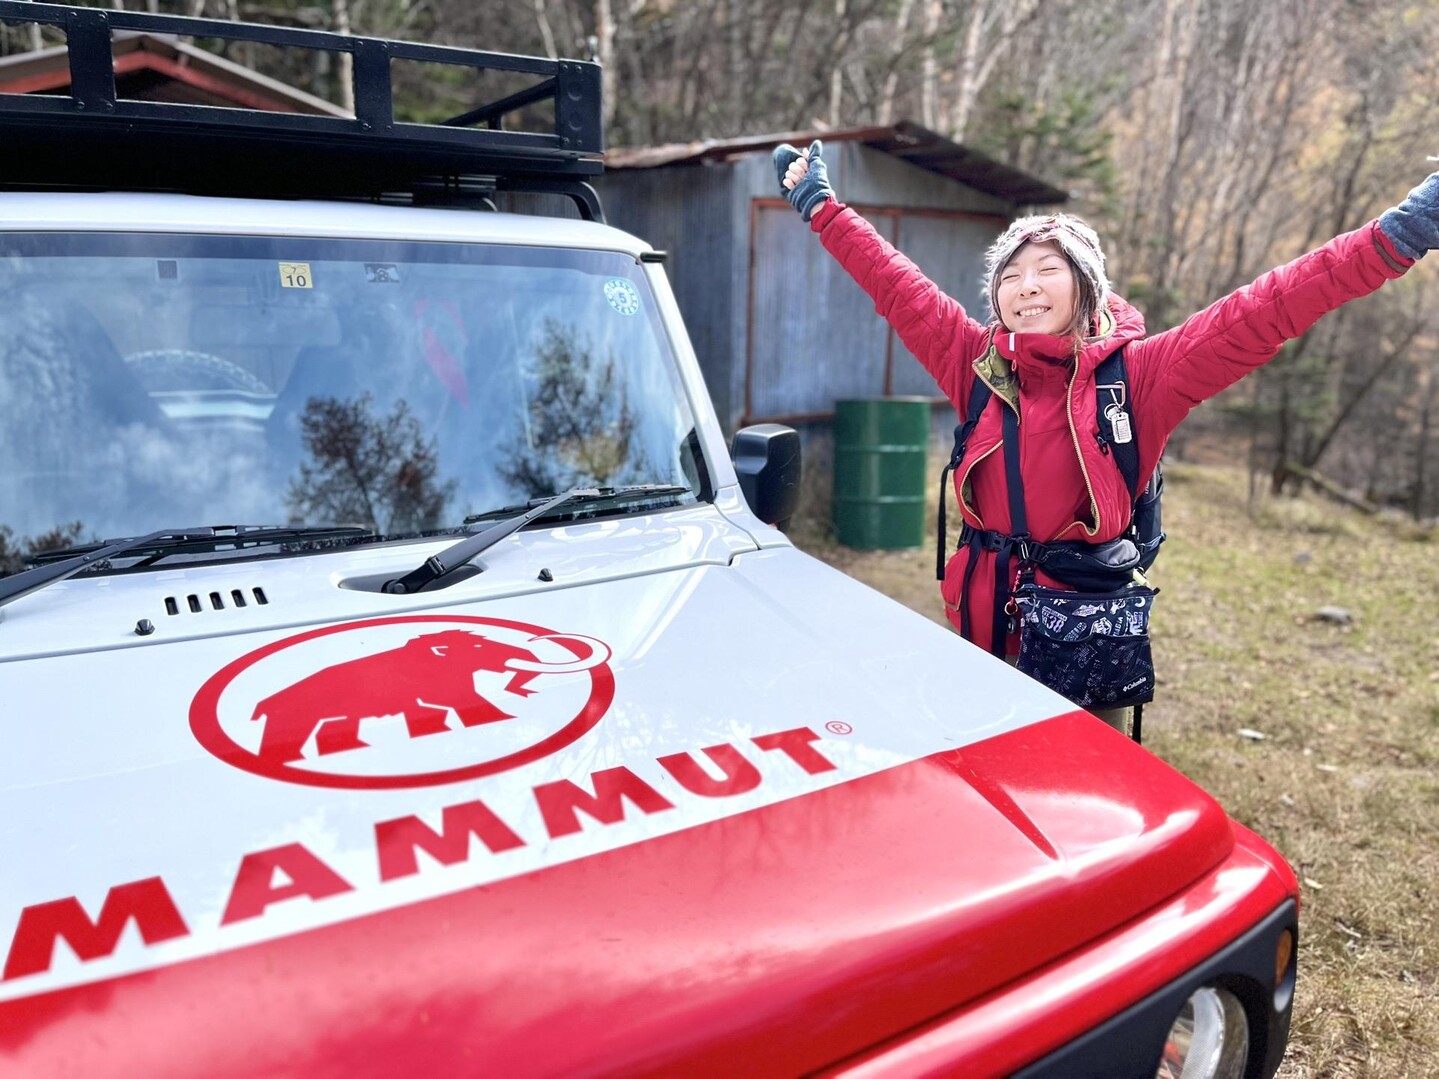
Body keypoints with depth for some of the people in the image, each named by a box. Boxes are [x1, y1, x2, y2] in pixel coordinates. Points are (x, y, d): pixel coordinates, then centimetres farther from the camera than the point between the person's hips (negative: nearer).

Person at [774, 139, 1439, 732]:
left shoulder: (1136, 375, -6)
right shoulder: (980, 365, 1)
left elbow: (1259, 315, -14)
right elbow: (897, 288, 7)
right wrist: (821, 208, 13)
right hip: (984, 619, 3)